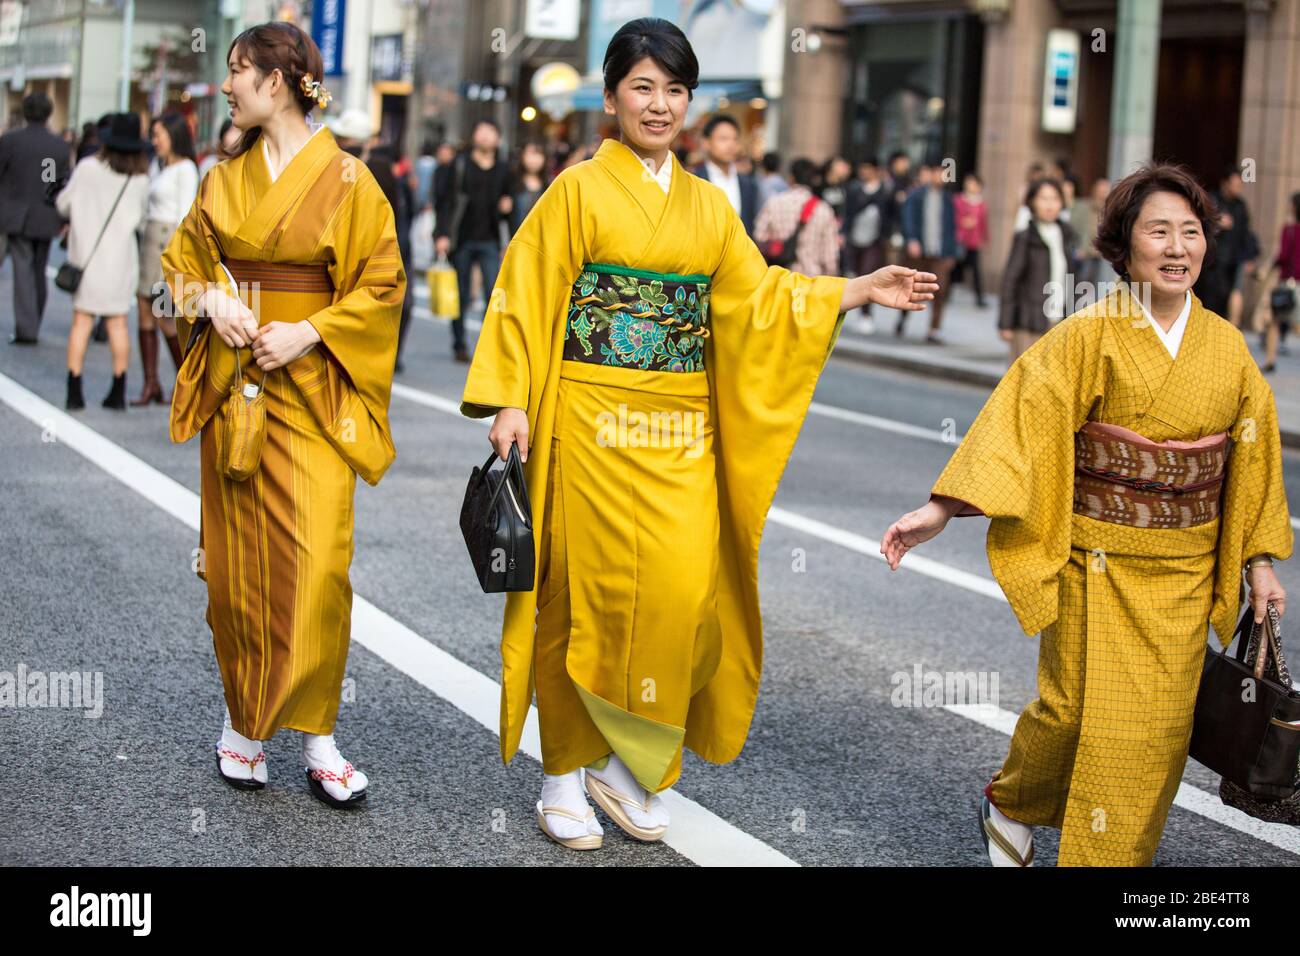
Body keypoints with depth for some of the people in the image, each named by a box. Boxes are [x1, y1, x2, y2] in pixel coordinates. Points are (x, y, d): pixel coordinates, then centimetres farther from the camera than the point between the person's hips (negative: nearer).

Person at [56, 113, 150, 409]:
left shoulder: (88, 168, -9)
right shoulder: (141, 180, -6)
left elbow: (63, 204, 0)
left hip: (88, 253, -1)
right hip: (121, 255, 1)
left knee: (81, 321, 5)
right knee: (117, 323, 8)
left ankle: (74, 391, 1)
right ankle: (118, 392, 8)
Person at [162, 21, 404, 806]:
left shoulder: (347, 180, -3)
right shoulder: (226, 178, 10)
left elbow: (382, 283, -4)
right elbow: (183, 256, 16)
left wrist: (310, 332, -15)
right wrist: (211, 299, -5)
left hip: (310, 388, -4)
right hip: (230, 381, 4)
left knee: (316, 561, -10)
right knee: (236, 558, 5)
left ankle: (316, 736, -1)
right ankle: (245, 718, 17)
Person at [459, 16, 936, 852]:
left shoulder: (710, 207, 15)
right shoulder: (579, 190, 1)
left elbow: (756, 299, 13)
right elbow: (527, 297, -3)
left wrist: (861, 290, 6)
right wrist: (509, 400, -12)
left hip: (681, 435, 4)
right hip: (593, 425, -4)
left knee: (684, 589, -5)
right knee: (590, 591, -3)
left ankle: (629, 762, 10)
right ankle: (566, 773, 11)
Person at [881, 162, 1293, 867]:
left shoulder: (1227, 348, 4)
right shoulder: (1087, 338, -9)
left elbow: (1251, 453, 11)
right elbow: (1019, 419, -15)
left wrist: (1259, 562, 10)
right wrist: (938, 511, -23)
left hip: (1186, 571, 4)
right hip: (1097, 563, -4)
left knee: (1158, 727, 6)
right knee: (1078, 710, -2)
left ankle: (1120, 856, 23)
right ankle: (1009, 802, 29)